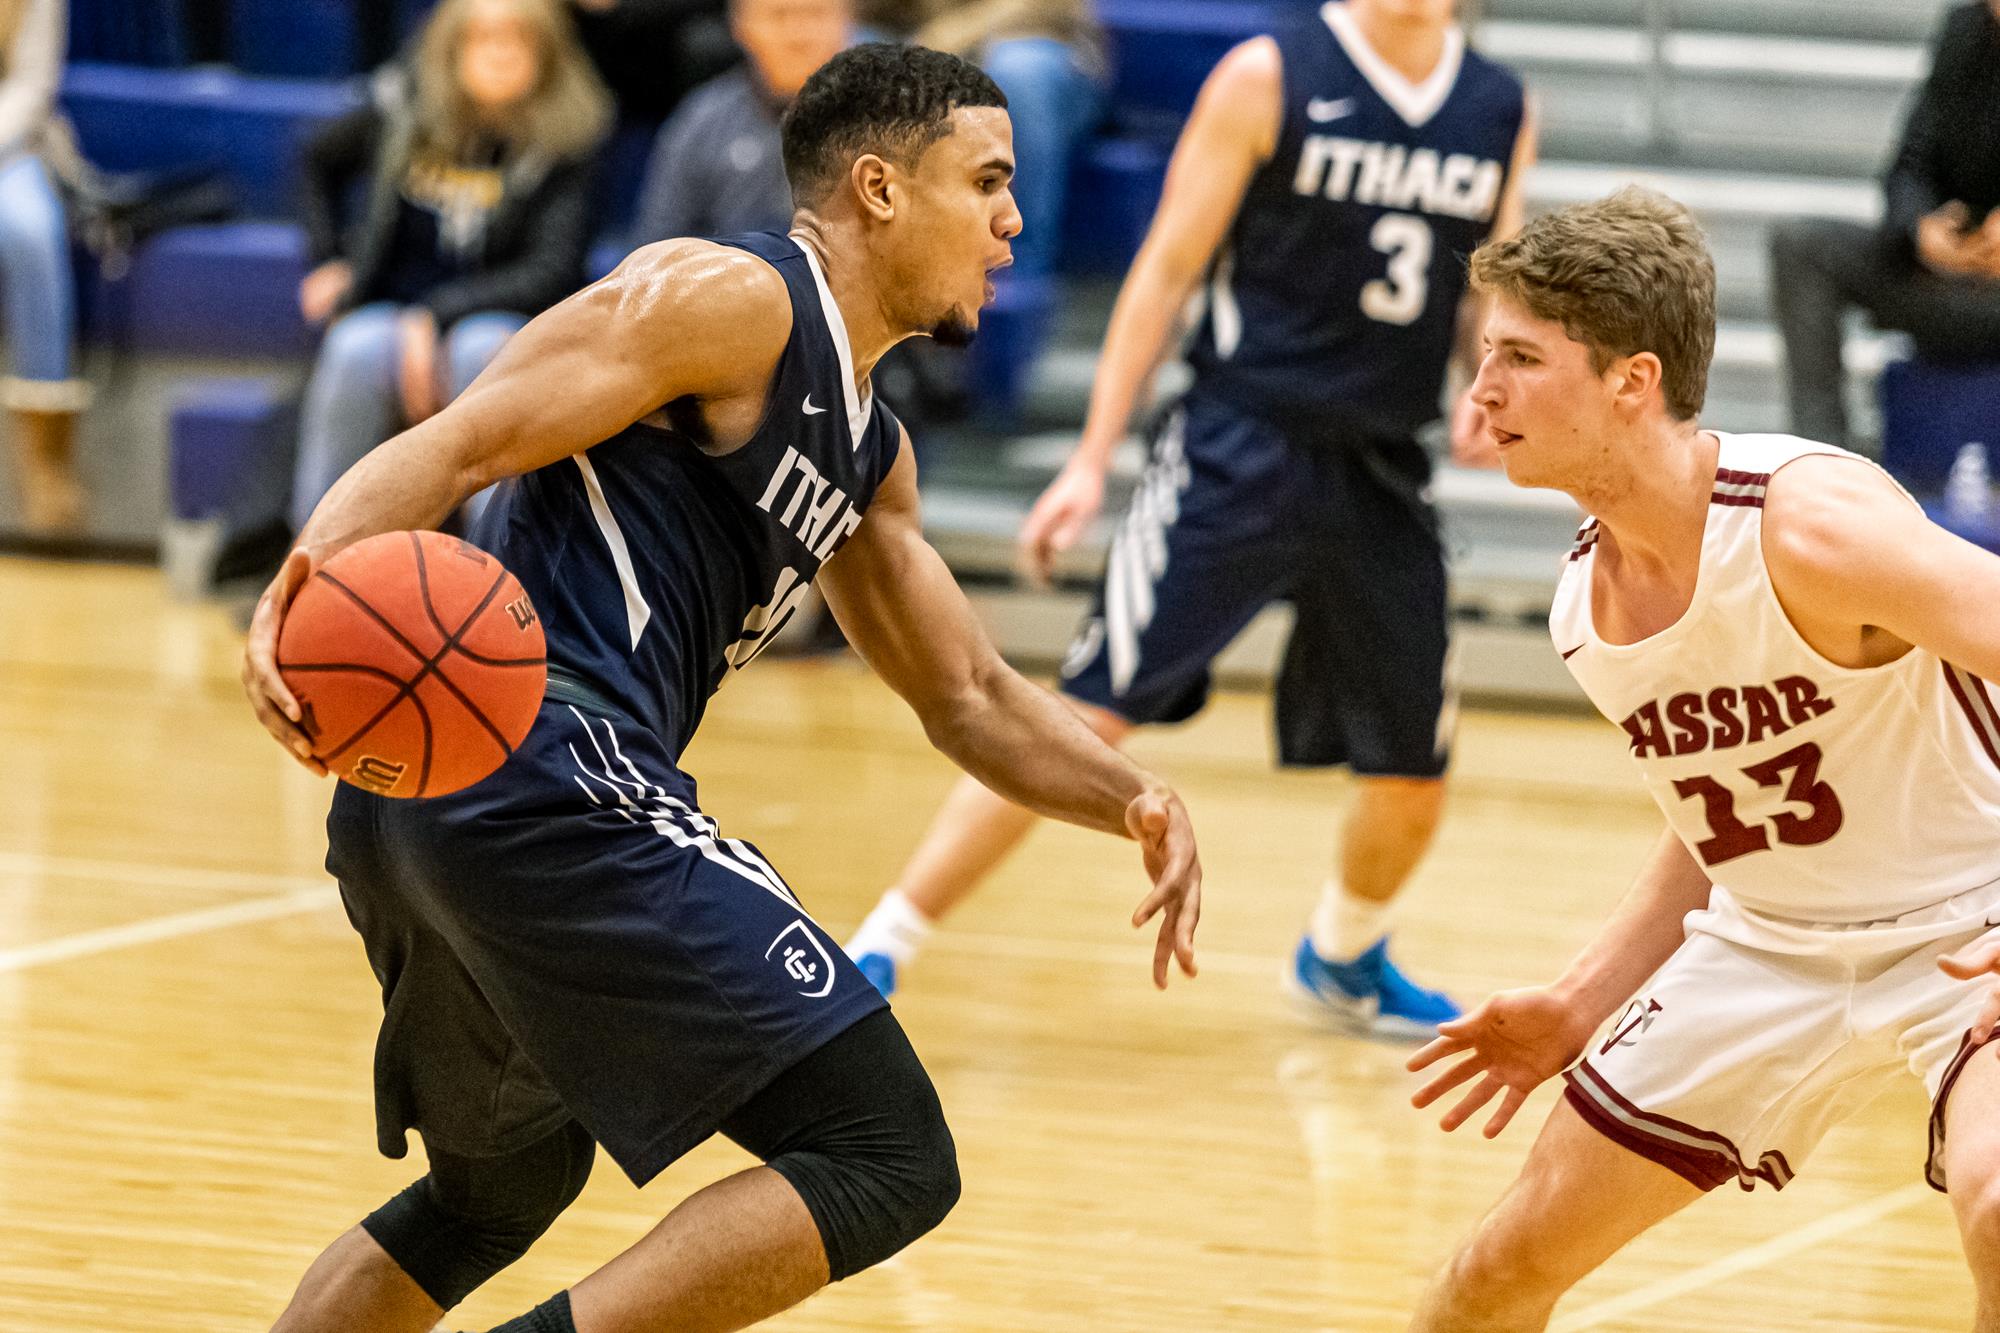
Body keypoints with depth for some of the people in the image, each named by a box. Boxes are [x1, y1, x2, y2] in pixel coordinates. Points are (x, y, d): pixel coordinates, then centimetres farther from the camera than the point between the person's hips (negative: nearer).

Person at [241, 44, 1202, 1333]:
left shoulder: (869, 452, 25)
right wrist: (310, 580, -30)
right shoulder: (737, 301, -4)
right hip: (543, 774, -11)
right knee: (887, 1156, -14)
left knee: (503, 1187, 33)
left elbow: (968, 696, 31)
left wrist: (1132, 796, 12)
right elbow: (451, 449, -12)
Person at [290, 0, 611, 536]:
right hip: (387, 314, 2)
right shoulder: (403, 112, 4)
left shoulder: (563, 143, -4)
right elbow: (321, 160, 25)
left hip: (497, 318, -1)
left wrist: (437, 316, -21)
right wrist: (328, 259, 11)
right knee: (359, 348, -34)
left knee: (484, 347, -37)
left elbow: (552, 272, -11)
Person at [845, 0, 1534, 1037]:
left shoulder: (1503, 113, 6)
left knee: (1413, 777, 9)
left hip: (1380, 477, 5)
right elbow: (1169, 267, -3)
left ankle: (1341, 960, 40)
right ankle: (878, 948, -8)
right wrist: (1092, 460, -6)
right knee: (1093, 714, -14)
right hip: (1240, 447, -4)